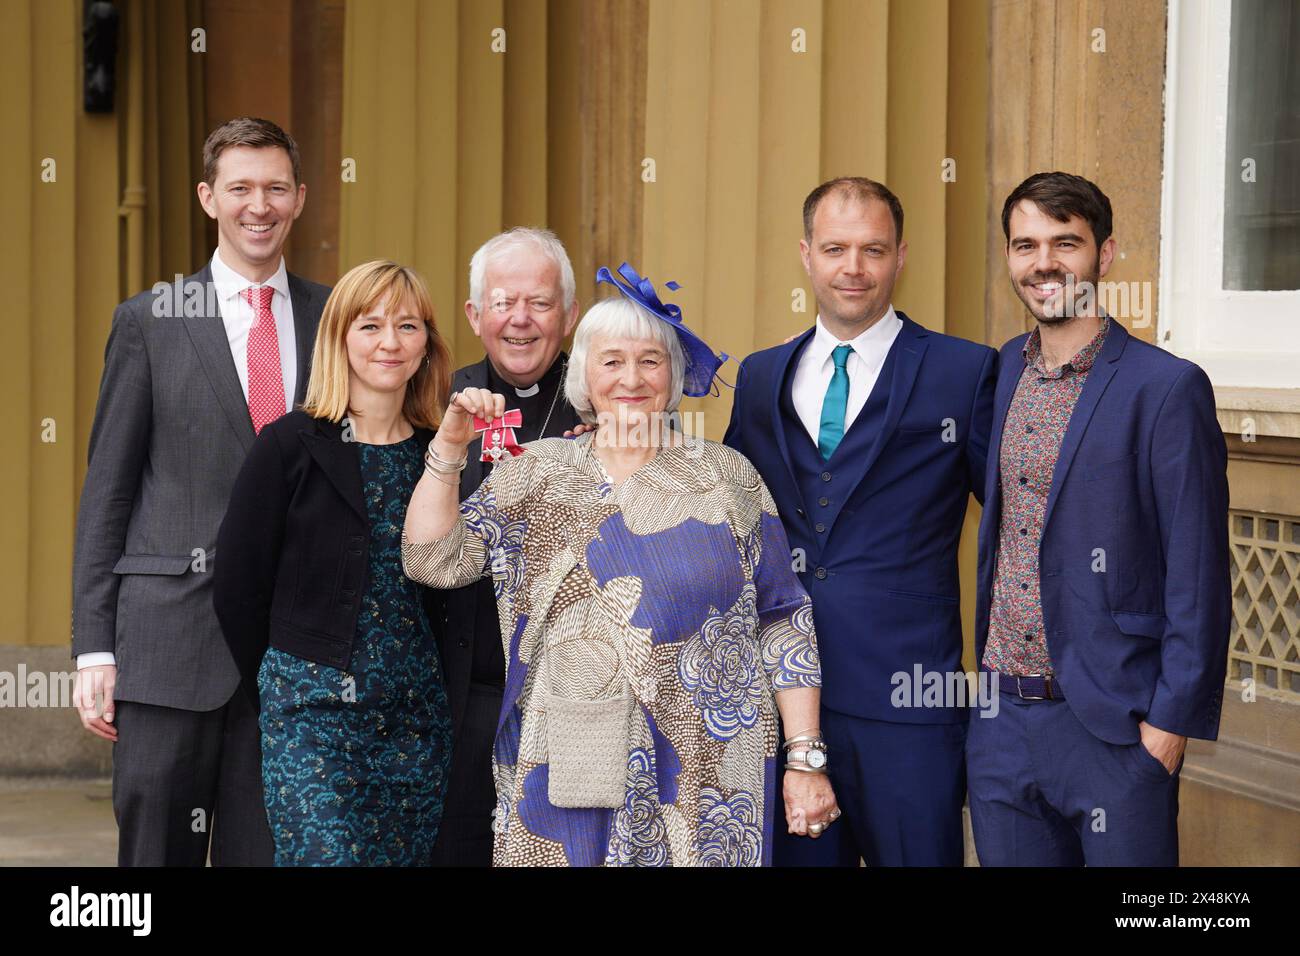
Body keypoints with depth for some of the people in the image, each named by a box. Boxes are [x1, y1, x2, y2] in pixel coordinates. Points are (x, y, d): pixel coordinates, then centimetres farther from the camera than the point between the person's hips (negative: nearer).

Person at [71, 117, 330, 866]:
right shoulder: (148, 321, 4)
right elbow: (107, 490, 3)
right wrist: (94, 648, -3)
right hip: (172, 634, -2)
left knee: (268, 848, 6)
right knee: (157, 847, 2)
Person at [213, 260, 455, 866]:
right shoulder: (291, 446, -4)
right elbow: (238, 587, -1)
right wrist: (280, 690, 5)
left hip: (416, 718, 4)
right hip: (314, 716, -4)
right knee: (325, 855, -14)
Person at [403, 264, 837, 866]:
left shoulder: (727, 478, 4)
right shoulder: (535, 475, 8)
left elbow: (781, 624, 2)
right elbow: (434, 562, 0)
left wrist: (806, 760, -3)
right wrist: (448, 450, -10)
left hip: (702, 777, -1)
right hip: (567, 773, 1)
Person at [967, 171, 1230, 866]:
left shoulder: (1167, 388, -10)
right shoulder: (1006, 369, 10)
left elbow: (1198, 577, -11)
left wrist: (1171, 723, -14)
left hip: (1114, 729, -6)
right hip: (1001, 720, 6)